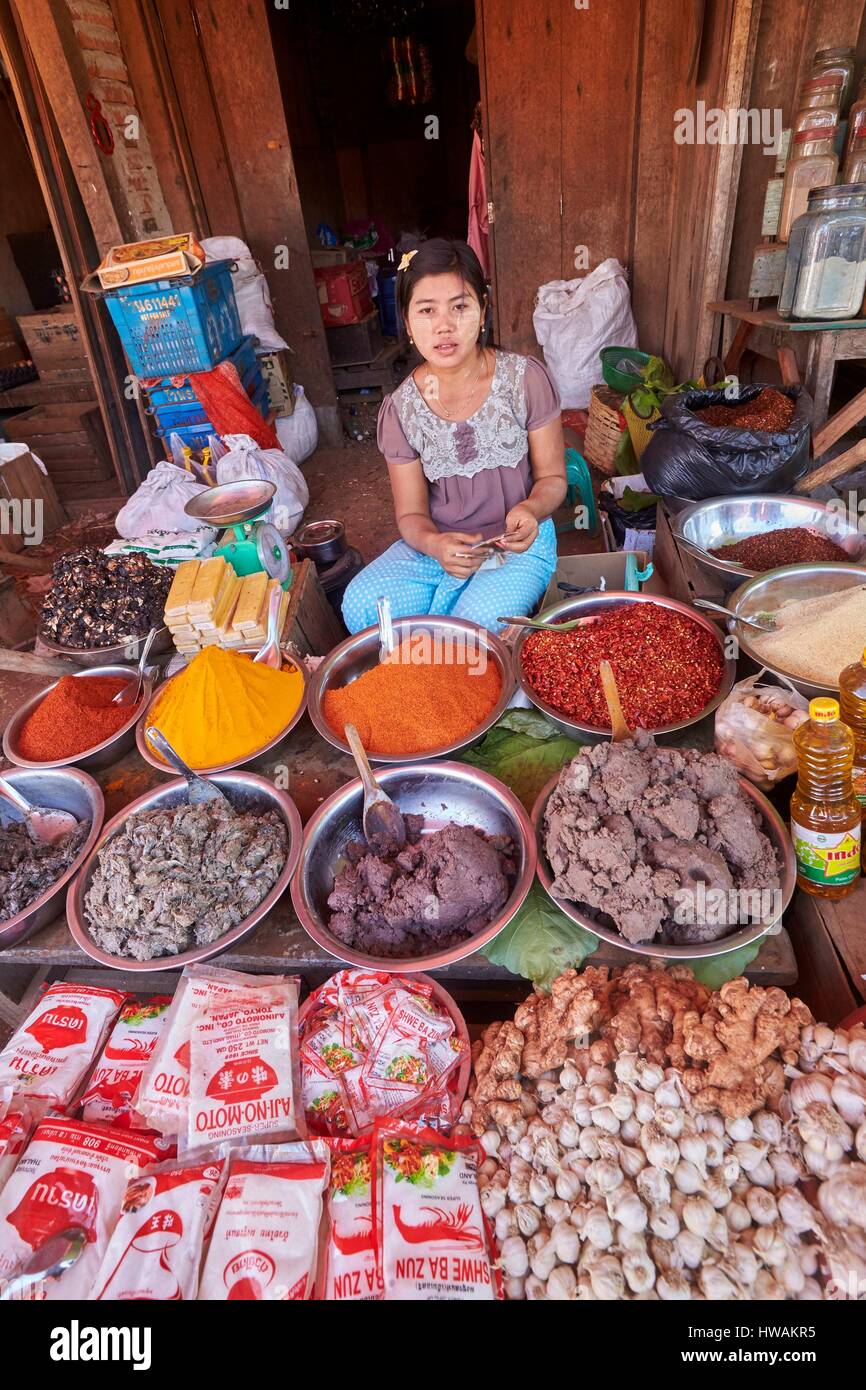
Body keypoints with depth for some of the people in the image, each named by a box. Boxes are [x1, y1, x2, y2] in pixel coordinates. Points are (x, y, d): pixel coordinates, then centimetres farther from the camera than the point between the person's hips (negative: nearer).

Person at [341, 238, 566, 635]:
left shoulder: (525, 378, -9)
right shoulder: (400, 408, -5)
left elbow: (552, 477, -3)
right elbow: (411, 514, -3)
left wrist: (530, 510, -28)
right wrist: (434, 543, -28)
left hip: (518, 543, -2)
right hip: (436, 542, 2)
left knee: (478, 625, -30)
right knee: (361, 606, -22)